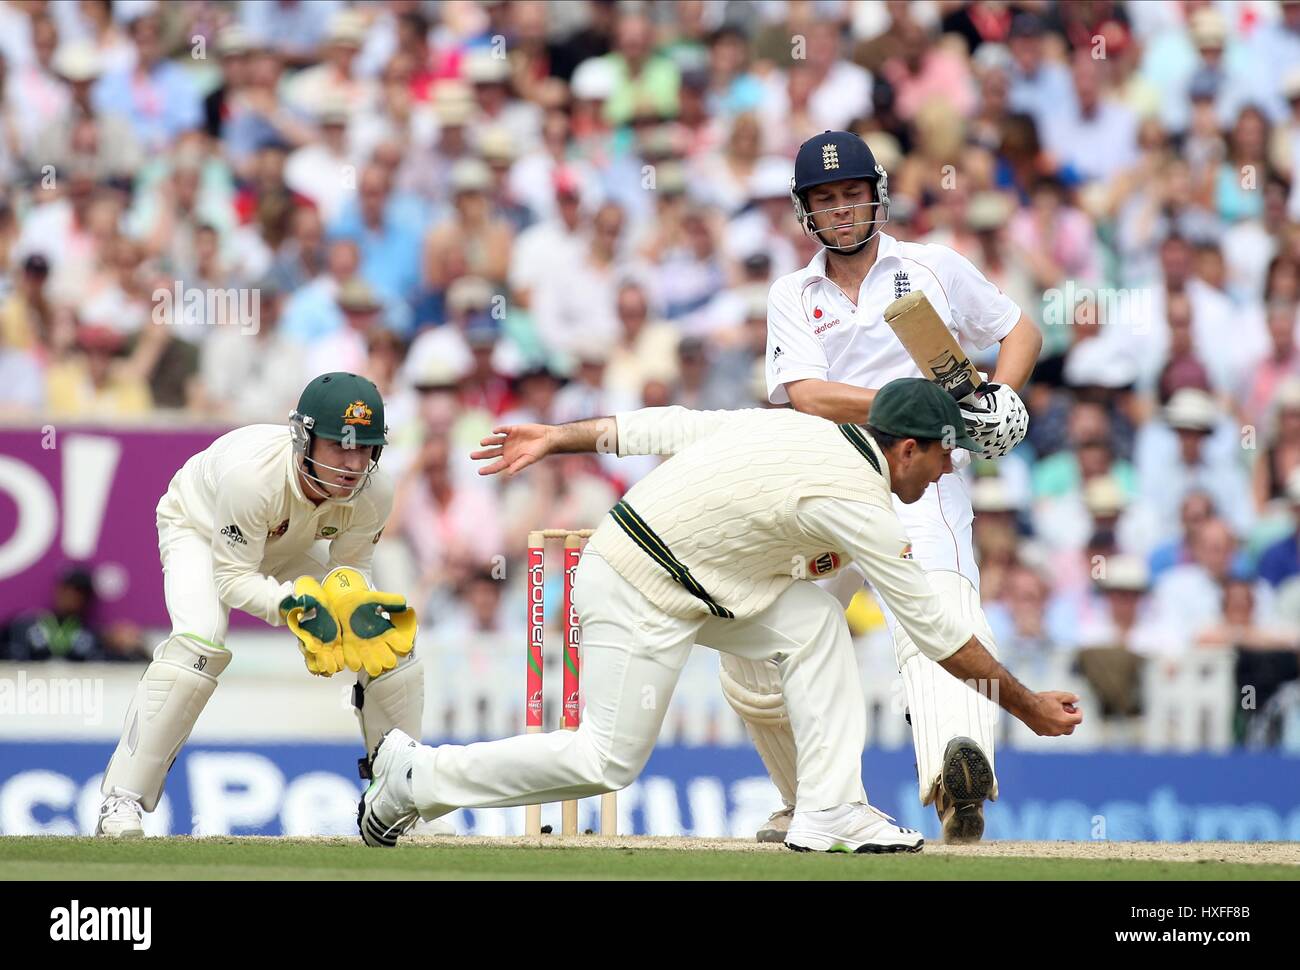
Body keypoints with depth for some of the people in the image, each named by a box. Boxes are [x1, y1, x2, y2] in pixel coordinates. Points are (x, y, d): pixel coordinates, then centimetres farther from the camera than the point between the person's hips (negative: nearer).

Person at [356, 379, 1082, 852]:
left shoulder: (805, 430, 8)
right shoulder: (859, 502, -17)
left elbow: (675, 427, 10)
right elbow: (934, 627, -13)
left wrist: (558, 438, 14)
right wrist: (1025, 705, -6)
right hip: (638, 597, -10)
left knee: (815, 618, 1)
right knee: (609, 761, -4)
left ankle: (830, 812, -2)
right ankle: (420, 776, 7)